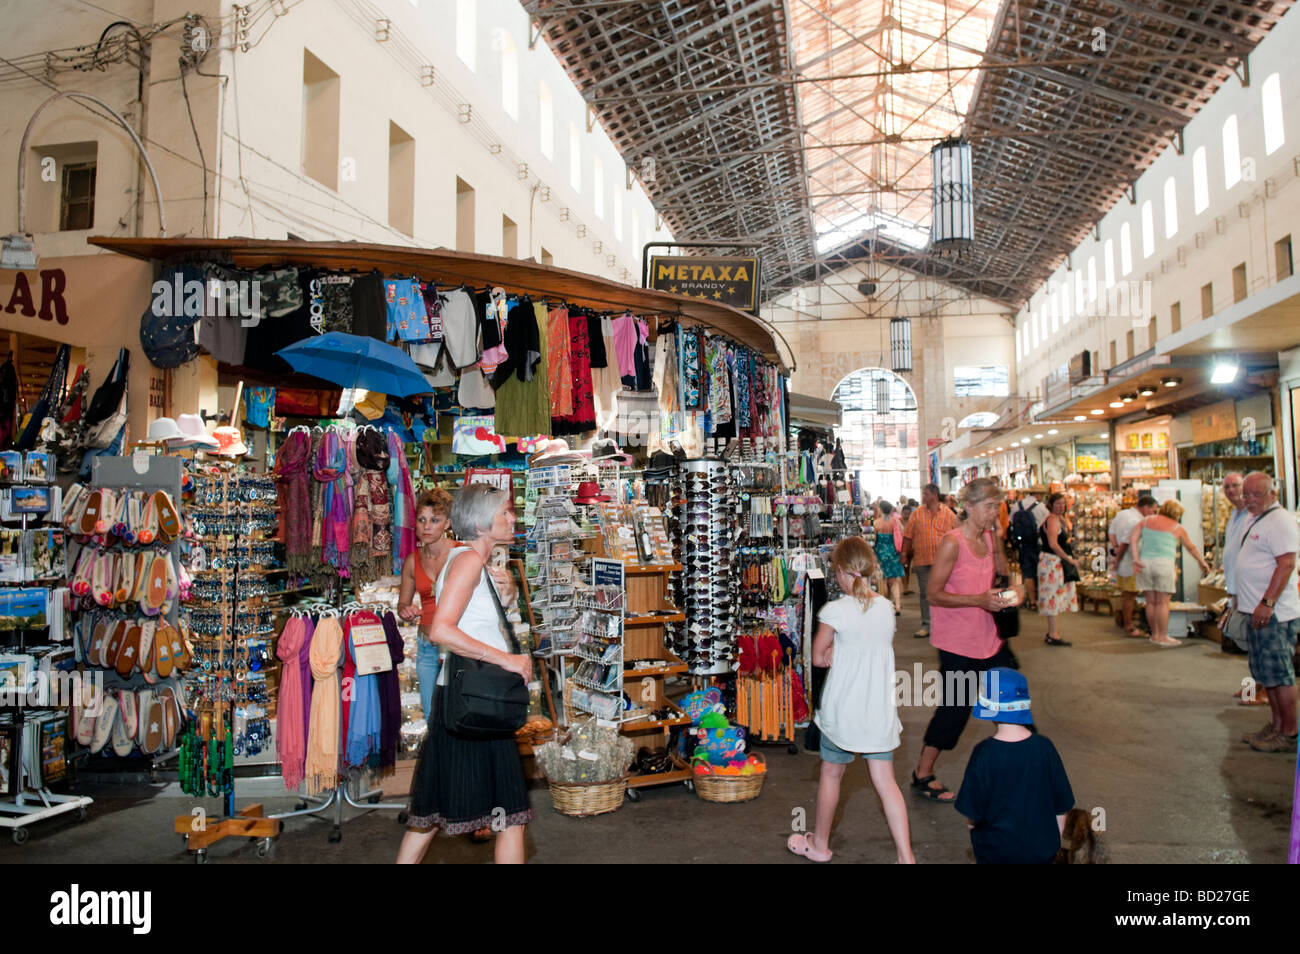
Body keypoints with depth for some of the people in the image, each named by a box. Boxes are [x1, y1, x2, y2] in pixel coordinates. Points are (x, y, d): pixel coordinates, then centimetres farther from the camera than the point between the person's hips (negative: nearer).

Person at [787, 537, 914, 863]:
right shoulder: (885, 607, -1)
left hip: (844, 710, -4)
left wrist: (837, 653, 3)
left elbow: (818, 658, -8)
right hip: (880, 710, 4)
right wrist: (847, 652, 0)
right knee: (885, 781, 10)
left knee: (831, 775, 14)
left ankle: (820, 845, 32)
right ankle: (906, 856, 10)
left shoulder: (835, 610, -17)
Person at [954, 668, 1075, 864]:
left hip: (996, 851, -3)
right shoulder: (1044, 747, -10)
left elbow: (971, 815, -12)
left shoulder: (983, 753, -19)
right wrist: (1054, 845, 15)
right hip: (1041, 852, 3)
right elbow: (1062, 807, 1)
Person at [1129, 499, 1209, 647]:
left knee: (1151, 602, 9)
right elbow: (1191, 548, 21)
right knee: (1163, 602, 0)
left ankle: (1155, 634, 16)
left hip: (1145, 563, 4)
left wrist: (1136, 559, -3)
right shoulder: (1177, 528, 7)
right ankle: (1163, 636, 2)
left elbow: (1133, 538, 2)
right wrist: (1202, 562, 35)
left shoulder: (1146, 521, 13)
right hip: (1164, 563, -4)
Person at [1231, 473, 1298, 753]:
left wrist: (1267, 603, -26)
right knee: (1267, 673, 15)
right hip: (1256, 611, 10)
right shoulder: (1253, 521, 16)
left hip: (1273, 613, -10)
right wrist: (1243, 599, 23)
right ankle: (1276, 726, 23)